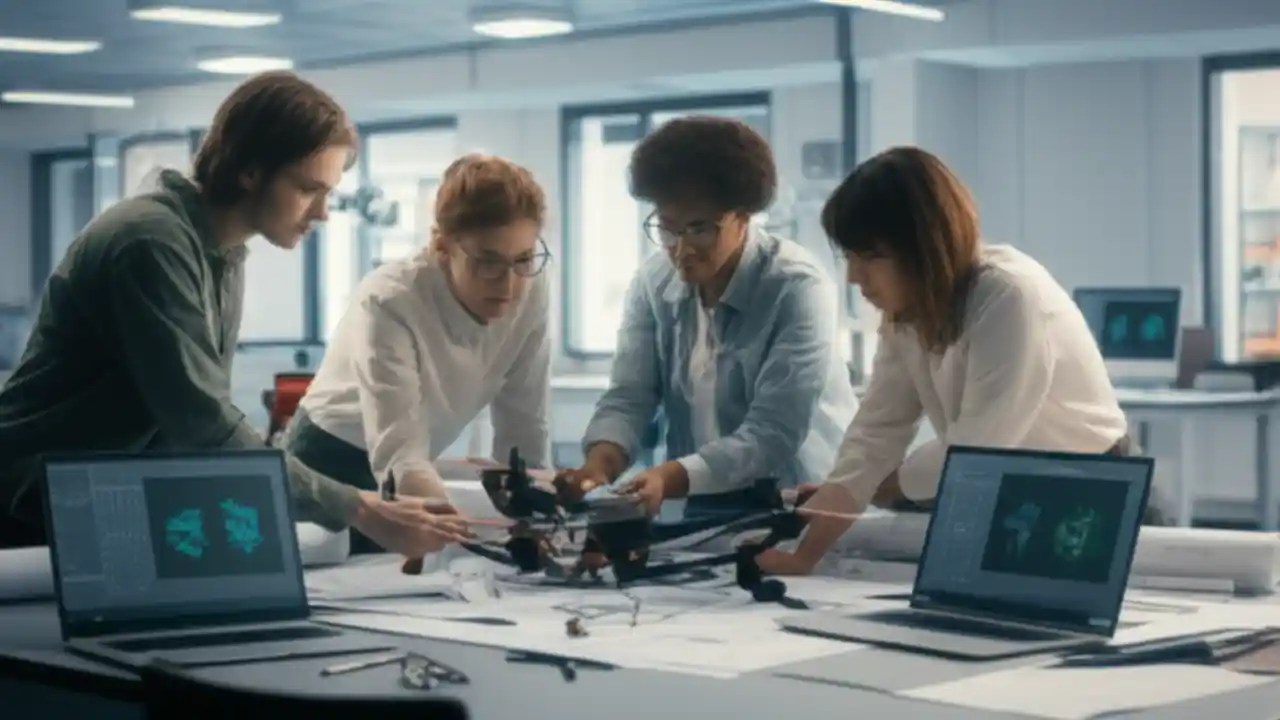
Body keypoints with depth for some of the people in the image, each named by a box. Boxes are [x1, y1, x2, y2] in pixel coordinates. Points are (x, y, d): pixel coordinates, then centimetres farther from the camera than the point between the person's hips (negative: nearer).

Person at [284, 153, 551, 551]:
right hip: (329, 467, -5)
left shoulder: (531, 293, -15)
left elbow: (523, 435, -8)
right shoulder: (389, 302, -30)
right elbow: (397, 456, -40)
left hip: (411, 479, 5)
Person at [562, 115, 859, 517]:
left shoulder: (798, 290, -15)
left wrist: (669, 478, -35)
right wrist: (600, 463, -24)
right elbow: (628, 397, -2)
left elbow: (771, 437, -21)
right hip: (707, 509, 5)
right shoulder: (653, 284, 2)